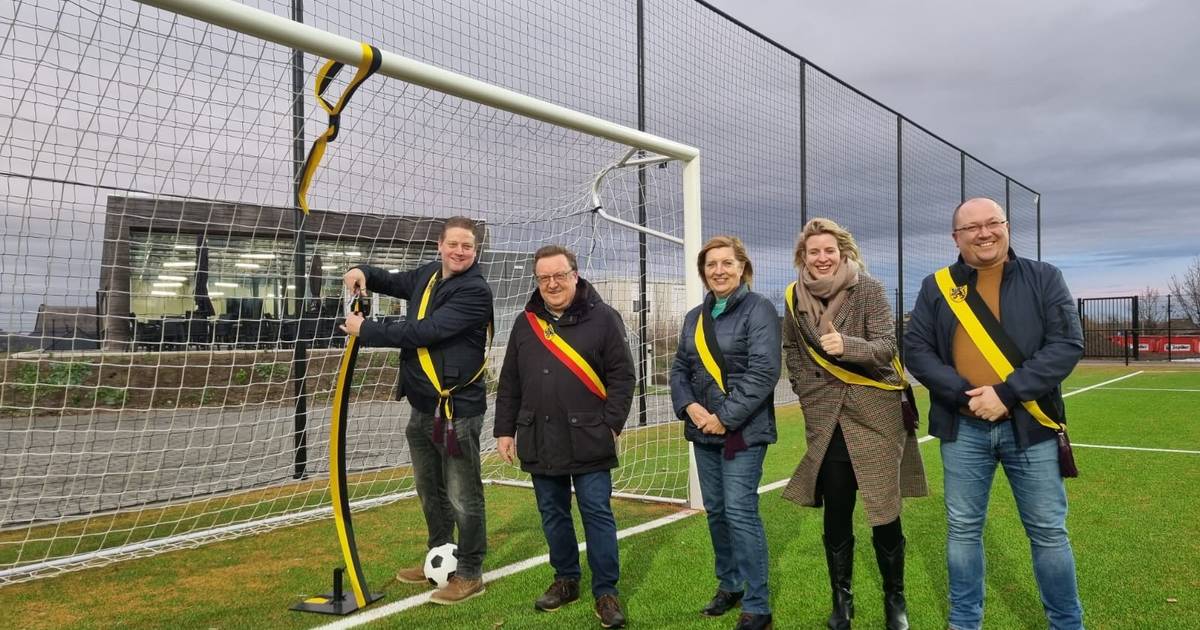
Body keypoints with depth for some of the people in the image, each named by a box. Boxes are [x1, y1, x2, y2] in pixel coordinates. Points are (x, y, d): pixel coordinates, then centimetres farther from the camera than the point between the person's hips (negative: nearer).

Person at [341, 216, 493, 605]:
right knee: (430, 492, 20)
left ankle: (470, 575, 13)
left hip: (457, 410, -8)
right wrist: (364, 273, 7)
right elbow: (392, 282, 30)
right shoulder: (427, 276, 9)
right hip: (422, 408, 9)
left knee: (463, 498, -1)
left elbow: (426, 331, -23)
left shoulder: (475, 292, -16)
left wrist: (366, 330, -13)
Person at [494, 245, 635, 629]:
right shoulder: (525, 323, 8)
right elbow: (509, 384, 12)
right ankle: (566, 580, 30)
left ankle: (606, 591, 12)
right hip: (540, 442, 4)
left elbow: (622, 375, -4)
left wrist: (610, 424, -10)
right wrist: (504, 430, 8)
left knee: (597, 514, 1)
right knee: (553, 515, 14)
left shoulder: (602, 318, -3)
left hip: (588, 440, -4)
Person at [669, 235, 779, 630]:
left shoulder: (758, 309, -8)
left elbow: (763, 371, -16)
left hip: (743, 430, -6)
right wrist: (688, 406, -7)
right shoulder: (694, 317, 13)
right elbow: (680, 369, 13)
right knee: (715, 511, 14)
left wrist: (726, 417, -18)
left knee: (740, 512, -7)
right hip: (703, 431, 7)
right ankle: (728, 585, 30)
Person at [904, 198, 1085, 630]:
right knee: (963, 529, 10)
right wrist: (964, 395, -14)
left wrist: (1006, 393, -17)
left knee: (1049, 531, 9)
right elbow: (916, 350, 0)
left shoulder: (1043, 278, 1)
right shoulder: (936, 287, 4)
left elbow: (1067, 344, -7)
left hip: (1030, 424, -1)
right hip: (963, 428, 1)